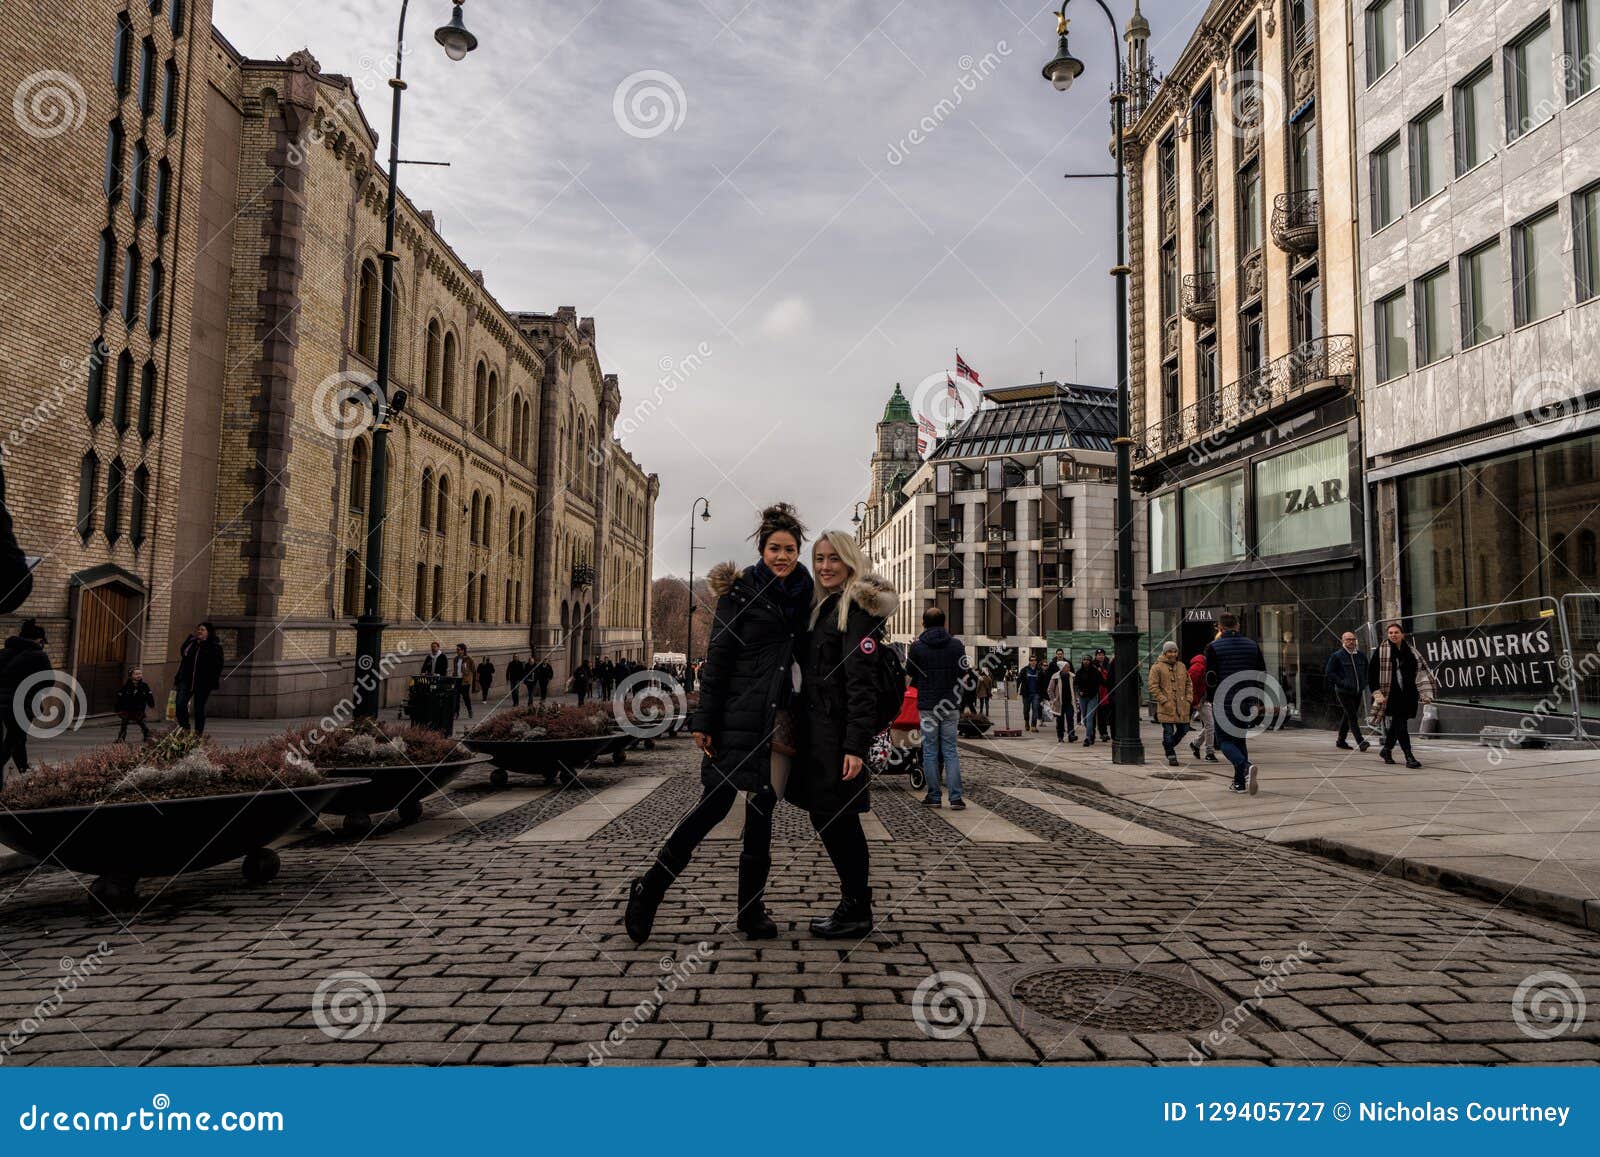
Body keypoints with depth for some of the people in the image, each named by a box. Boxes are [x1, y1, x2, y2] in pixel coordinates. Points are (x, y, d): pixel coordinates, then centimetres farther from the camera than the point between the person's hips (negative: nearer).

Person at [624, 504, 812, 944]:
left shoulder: (802, 595, 10)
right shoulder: (740, 591, -5)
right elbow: (717, 657, -8)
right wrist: (704, 721, -12)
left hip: (778, 718, 5)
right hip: (737, 714, -5)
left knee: (763, 808, 8)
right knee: (715, 801, -6)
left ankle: (751, 909, 18)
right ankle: (649, 888, 8)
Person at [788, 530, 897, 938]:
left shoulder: (857, 608, -11)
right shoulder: (825, 607, 18)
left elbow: (862, 681, -19)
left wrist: (856, 744, -24)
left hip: (839, 732, -9)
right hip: (819, 729, 9)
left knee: (834, 820, -4)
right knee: (828, 817, 13)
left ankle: (856, 912, 9)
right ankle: (855, 905, 24)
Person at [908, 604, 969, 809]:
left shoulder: (917, 646, -7)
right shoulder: (956, 644, -2)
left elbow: (910, 673, 3)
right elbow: (964, 673, 5)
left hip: (927, 705, -1)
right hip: (951, 705, 1)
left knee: (930, 751, 6)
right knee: (950, 750, 5)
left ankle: (933, 796, 9)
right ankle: (955, 798, 0)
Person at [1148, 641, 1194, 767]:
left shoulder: (1182, 666, 14)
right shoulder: (1157, 667, -3)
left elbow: (1189, 684, 19)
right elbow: (1153, 687, -7)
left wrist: (1189, 699, 6)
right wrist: (1164, 701, -13)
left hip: (1182, 707, 5)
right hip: (1166, 708, -5)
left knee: (1183, 730, 10)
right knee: (1168, 731, -2)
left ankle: (1169, 745, 33)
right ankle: (1171, 755, 10)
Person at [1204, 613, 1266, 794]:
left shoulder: (1213, 647, -8)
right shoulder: (1253, 645, 6)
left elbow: (1211, 677, -10)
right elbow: (1262, 675, 9)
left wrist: (1211, 700, 1)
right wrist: (1258, 700, 16)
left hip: (1223, 703, -4)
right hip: (1246, 702, 4)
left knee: (1224, 741, 3)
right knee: (1240, 739, 16)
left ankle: (1246, 767, -24)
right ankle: (1239, 782, 15)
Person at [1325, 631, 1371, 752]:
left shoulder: (1361, 655, 11)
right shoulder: (1337, 656, -5)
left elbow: (1366, 670, 26)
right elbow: (1328, 672, -6)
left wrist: (1363, 683, 12)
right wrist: (1341, 682, -14)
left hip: (1357, 692, 6)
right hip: (1343, 692, -6)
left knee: (1347, 716, 13)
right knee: (1352, 716, -12)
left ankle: (1341, 741, 23)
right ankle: (1360, 742, -16)